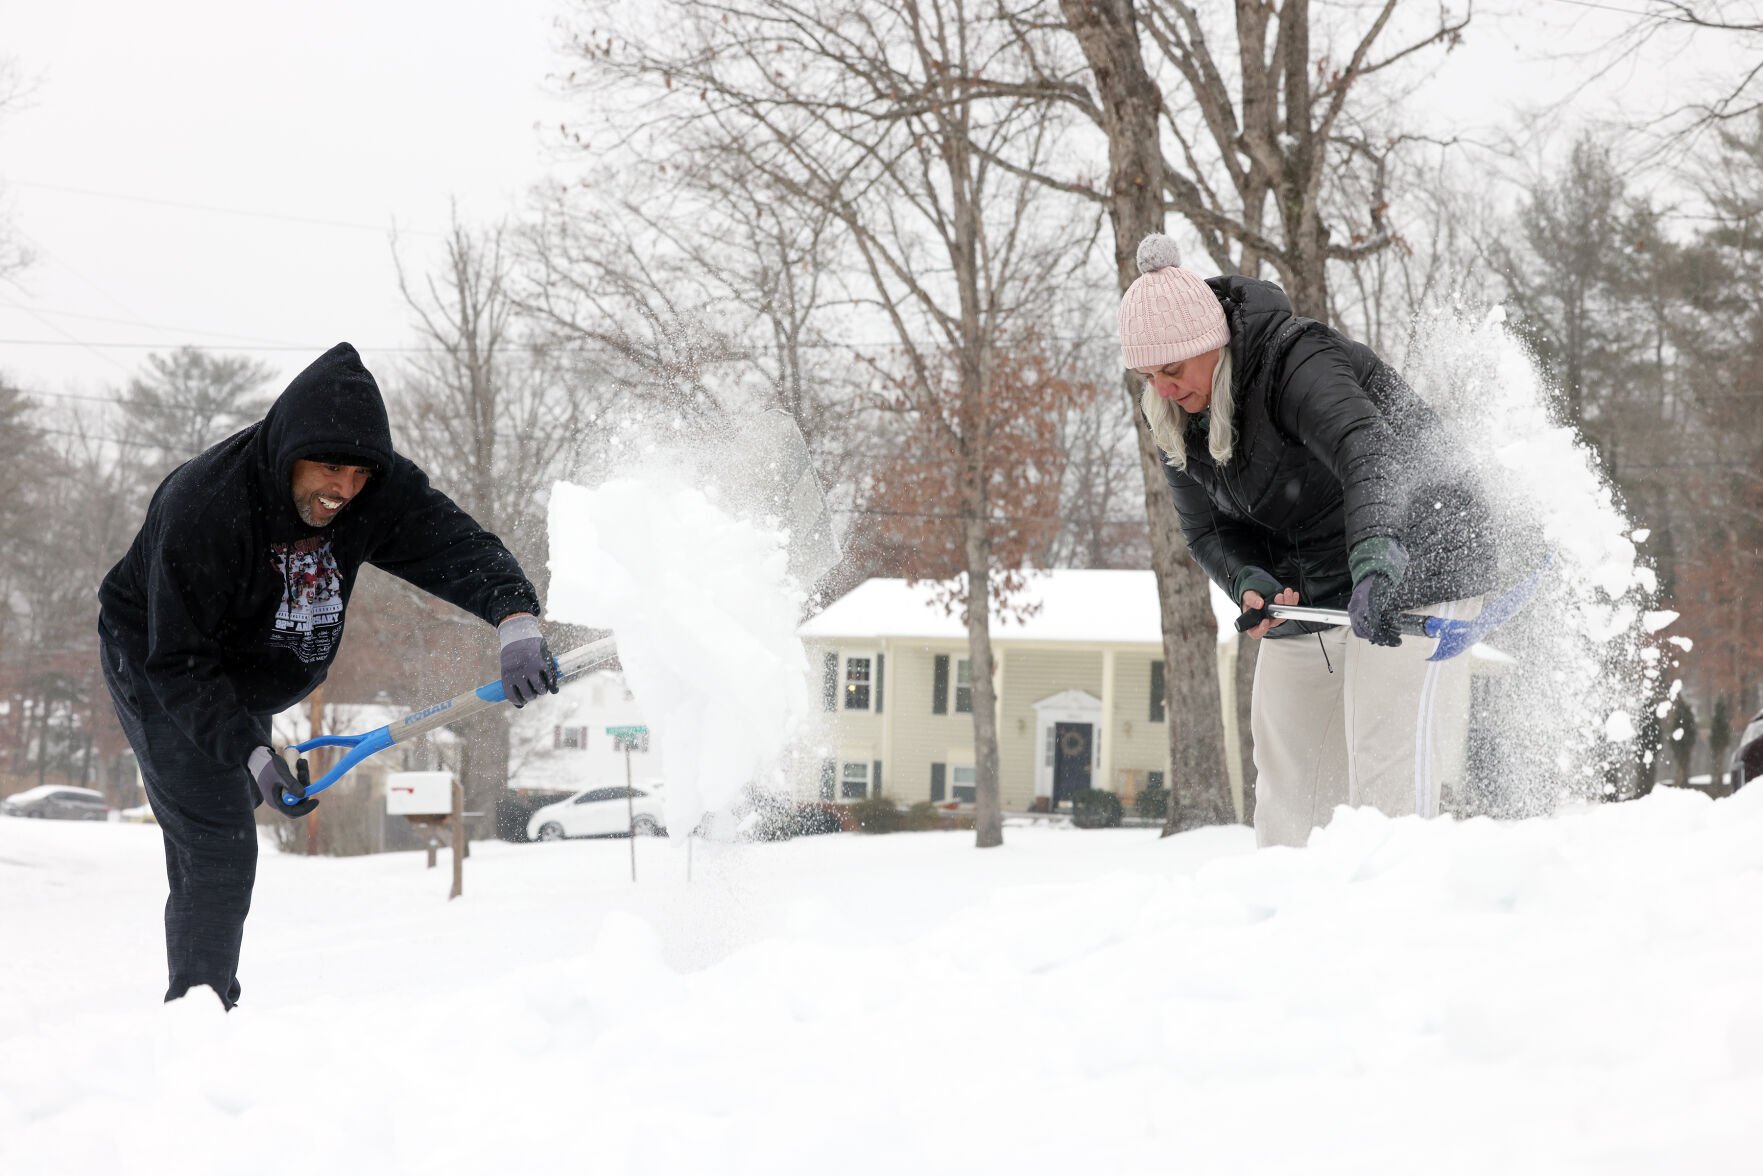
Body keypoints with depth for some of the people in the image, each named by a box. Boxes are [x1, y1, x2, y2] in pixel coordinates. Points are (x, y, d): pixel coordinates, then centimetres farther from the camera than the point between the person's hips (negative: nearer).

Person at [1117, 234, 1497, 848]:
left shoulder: (1298, 366, -27)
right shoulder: (1176, 417, -3)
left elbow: (1371, 457, -44)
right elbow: (1210, 529, 4)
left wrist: (1373, 564, -60)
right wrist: (1250, 584, -19)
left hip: (1407, 566, -8)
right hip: (1300, 597, 8)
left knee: (1391, 761, -16)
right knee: (1290, 775, 6)